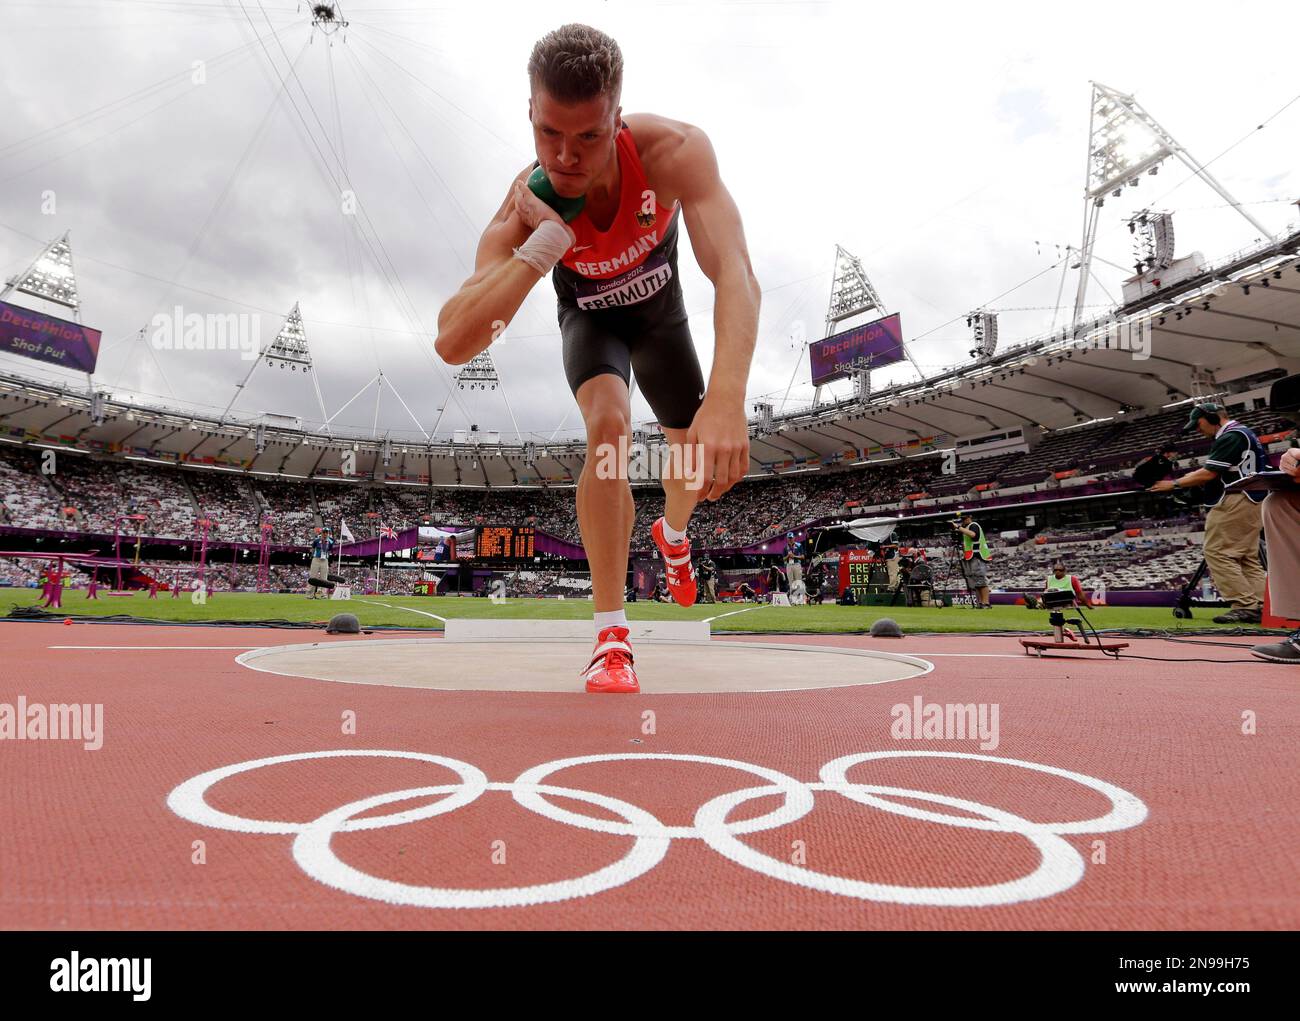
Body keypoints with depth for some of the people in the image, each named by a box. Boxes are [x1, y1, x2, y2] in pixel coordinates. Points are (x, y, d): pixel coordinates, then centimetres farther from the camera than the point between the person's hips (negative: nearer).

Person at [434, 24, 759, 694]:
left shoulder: (673, 150, -37)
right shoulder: (527, 205, -35)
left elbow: (735, 275, -51)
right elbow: (452, 345, -46)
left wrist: (726, 400, -68)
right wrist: (546, 241, -53)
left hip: (660, 310, 2)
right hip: (591, 316, -2)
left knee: (700, 456, 10)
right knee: (609, 427, -31)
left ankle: (673, 533, 51)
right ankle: (611, 639, -21)